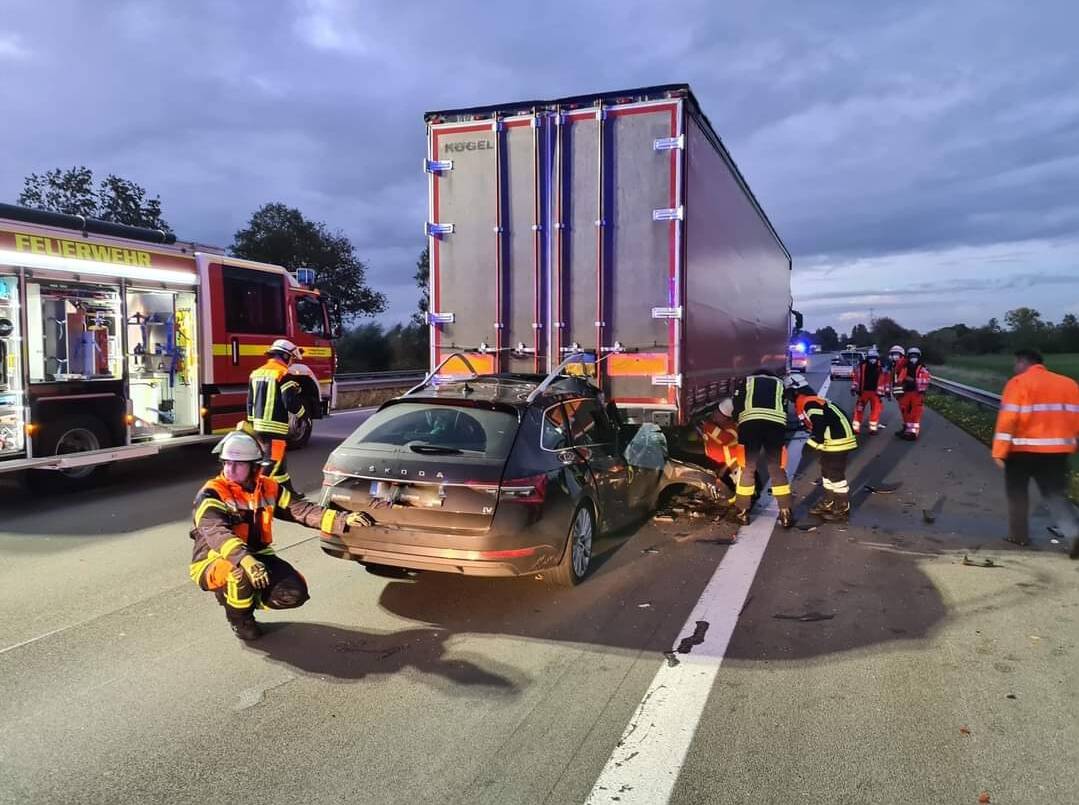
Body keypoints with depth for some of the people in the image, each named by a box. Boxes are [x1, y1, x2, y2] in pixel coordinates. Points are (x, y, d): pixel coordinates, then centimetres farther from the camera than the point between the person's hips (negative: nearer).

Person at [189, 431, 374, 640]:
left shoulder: (268, 489, 1)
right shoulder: (212, 494, -17)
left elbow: (301, 510, -4)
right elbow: (216, 533, -34)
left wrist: (343, 520, -17)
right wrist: (245, 560, -52)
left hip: (257, 557, 5)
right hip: (214, 564, -4)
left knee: (294, 593, -15)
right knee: (241, 571, -38)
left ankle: (248, 599, 14)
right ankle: (238, 616, -5)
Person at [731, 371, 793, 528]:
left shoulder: (746, 381, 28)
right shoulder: (779, 384, 33)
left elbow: (736, 407, 13)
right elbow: (785, 409, 24)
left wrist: (741, 424, 27)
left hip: (750, 423, -1)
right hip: (776, 424, 1)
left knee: (748, 468, 8)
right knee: (777, 469, 11)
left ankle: (742, 513, 14)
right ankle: (785, 513, 11)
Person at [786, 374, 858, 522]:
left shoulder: (809, 403, -19)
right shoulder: (805, 403, 14)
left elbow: (820, 424, -26)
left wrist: (812, 443, -18)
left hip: (838, 440, -11)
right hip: (832, 439, 11)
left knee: (836, 474, -5)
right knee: (827, 471, 18)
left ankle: (843, 510, 3)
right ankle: (828, 504, 28)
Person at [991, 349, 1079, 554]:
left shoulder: (1018, 383, -9)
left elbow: (1008, 419, -16)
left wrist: (999, 451, -15)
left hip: (1022, 449, -5)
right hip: (1057, 450, 5)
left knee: (1017, 492, 13)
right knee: (1055, 494, 9)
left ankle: (1019, 534, 18)